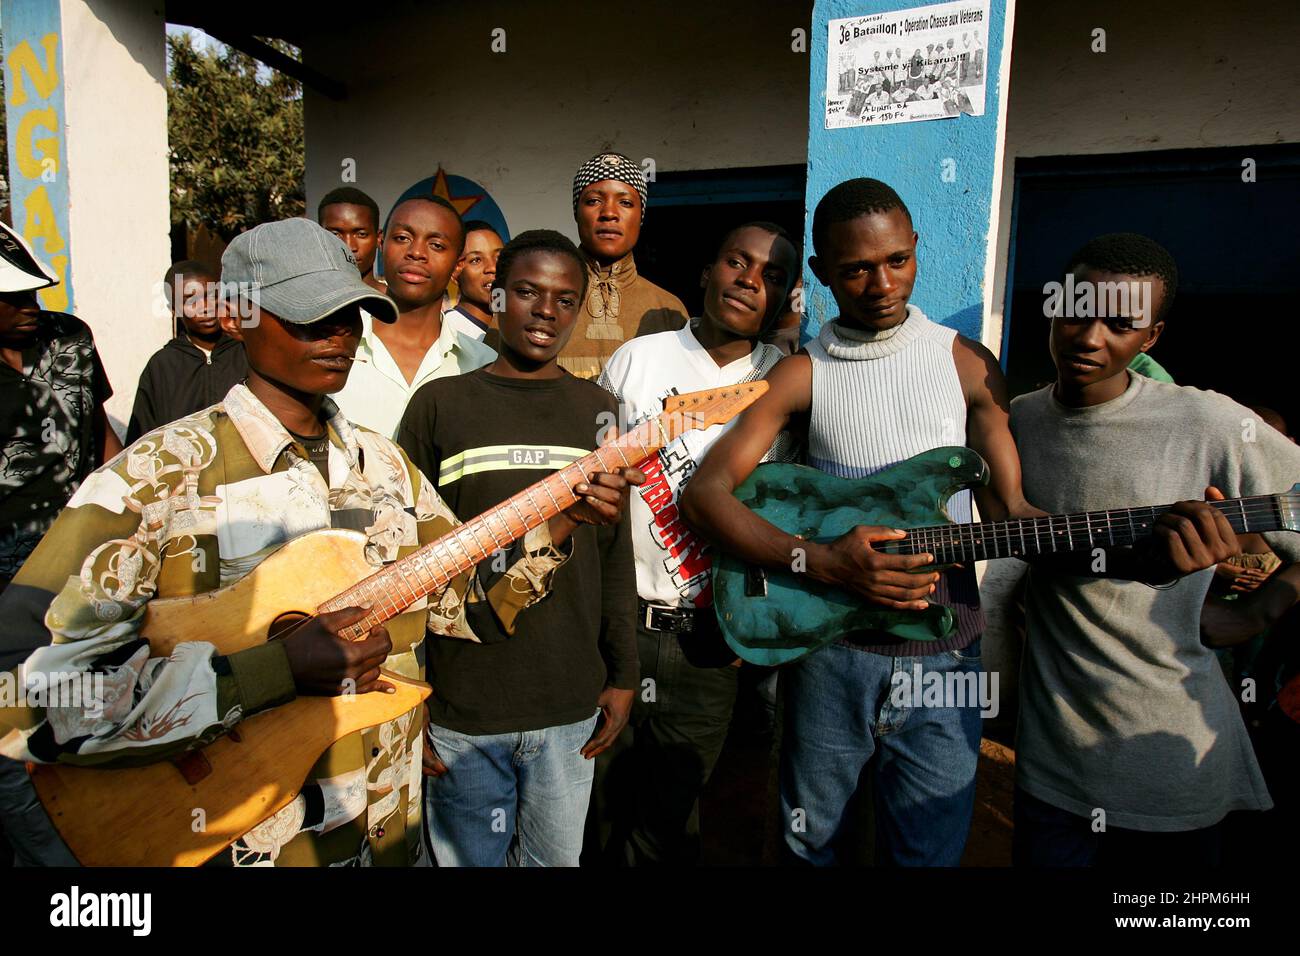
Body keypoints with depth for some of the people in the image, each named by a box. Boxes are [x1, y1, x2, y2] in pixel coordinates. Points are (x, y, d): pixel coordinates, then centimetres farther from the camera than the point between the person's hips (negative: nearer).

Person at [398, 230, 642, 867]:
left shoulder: (597, 410, 4)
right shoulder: (440, 404, -3)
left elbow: (614, 555, 8)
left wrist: (623, 673, 6)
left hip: (571, 710, 2)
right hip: (460, 713, -1)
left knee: (556, 858, 17)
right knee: (468, 859, 14)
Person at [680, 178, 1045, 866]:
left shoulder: (967, 363, 2)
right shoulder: (801, 375, -3)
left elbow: (1007, 507, 0)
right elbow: (702, 493, -10)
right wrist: (820, 561, -22)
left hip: (944, 653, 1)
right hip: (829, 647, 0)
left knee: (930, 850, 11)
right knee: (809, 843, 16)